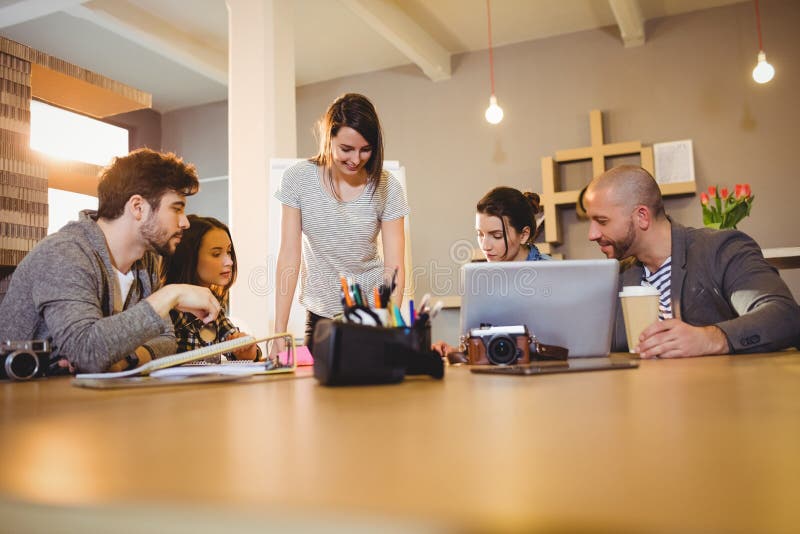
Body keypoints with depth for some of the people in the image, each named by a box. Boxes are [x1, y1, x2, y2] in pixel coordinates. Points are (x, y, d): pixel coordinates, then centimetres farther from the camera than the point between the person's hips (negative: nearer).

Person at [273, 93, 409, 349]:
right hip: (320, 314, 1)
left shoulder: (386, 188, -9)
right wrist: (279, 331, -16)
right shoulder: (298, 179, -9)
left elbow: (394, 266, -12)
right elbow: (289, 254, -11)